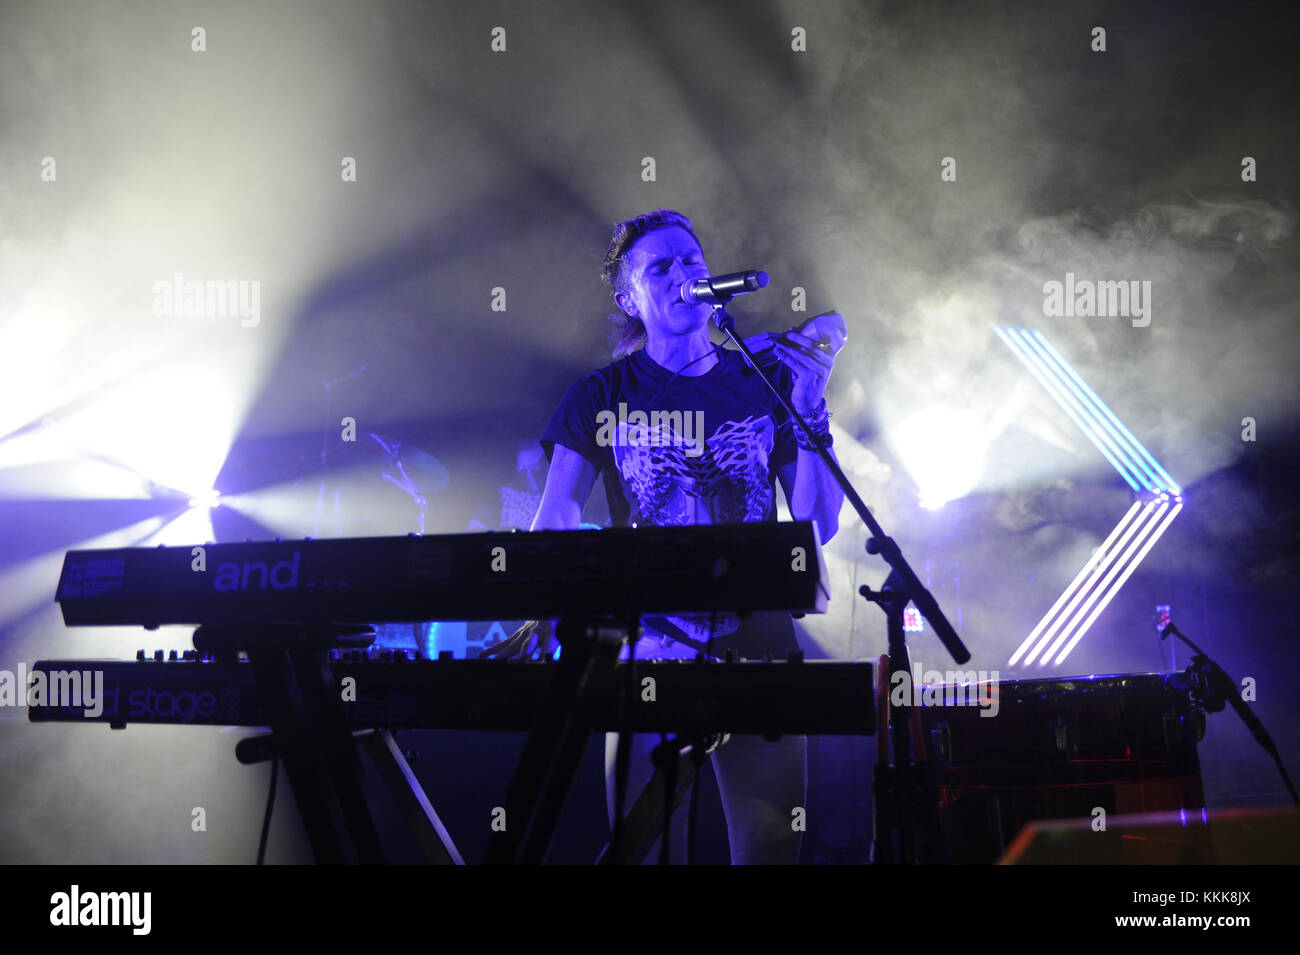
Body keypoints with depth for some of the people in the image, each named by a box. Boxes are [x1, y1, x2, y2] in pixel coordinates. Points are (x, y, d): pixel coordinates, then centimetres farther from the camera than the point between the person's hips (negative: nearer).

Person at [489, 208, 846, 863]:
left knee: (770, 849, -1)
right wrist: (543, 614, -21)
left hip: (757, 647, 1)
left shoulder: (765, 384, 9)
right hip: (646, 653, -1)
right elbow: (555, 526, -3)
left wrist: (809, 408, -8)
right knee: (644, 849, 0)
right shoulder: (599, 399, 6)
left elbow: (819, 525, 3)